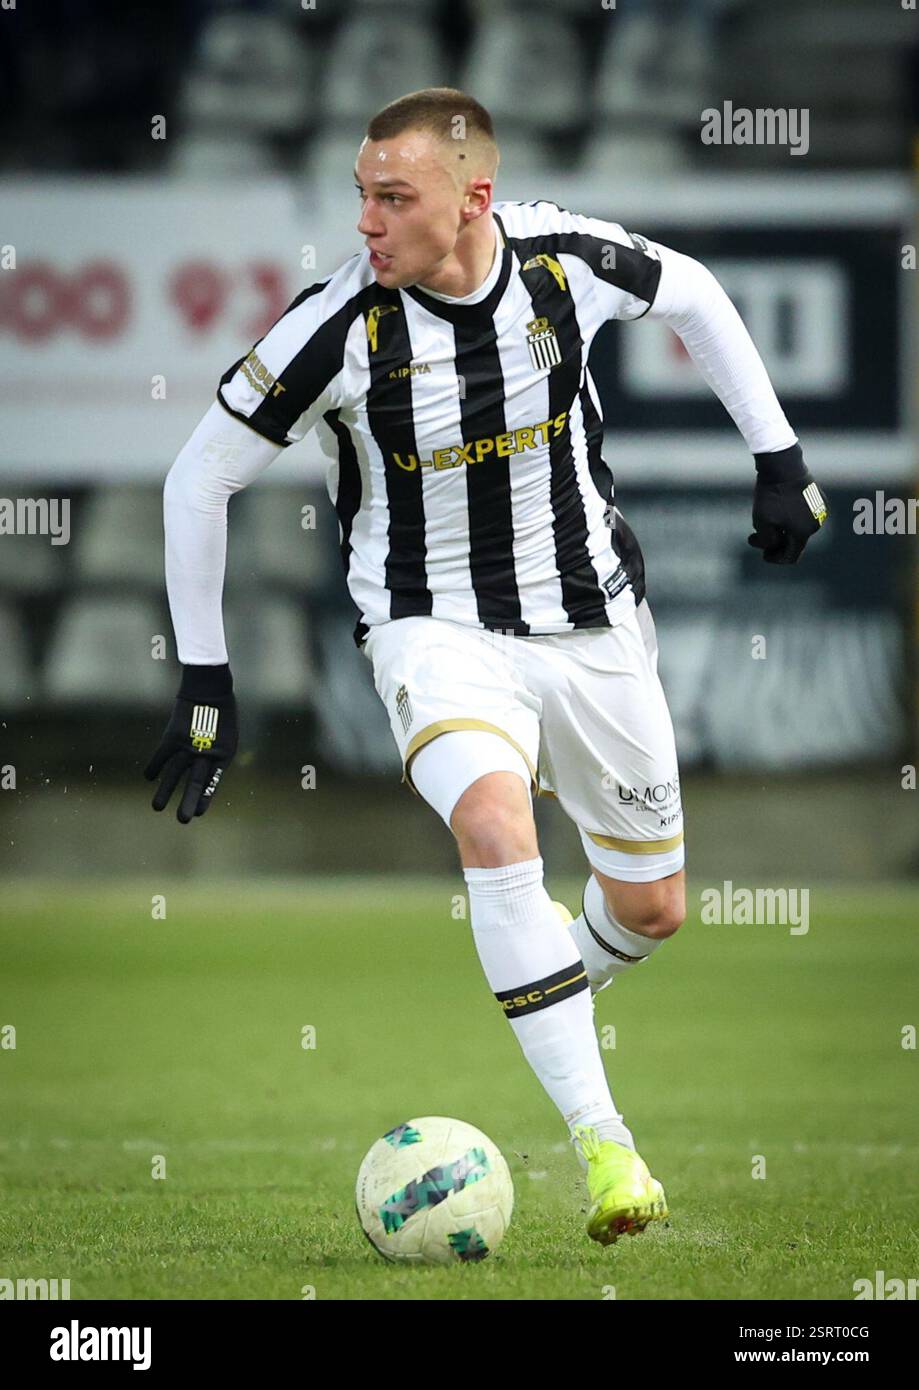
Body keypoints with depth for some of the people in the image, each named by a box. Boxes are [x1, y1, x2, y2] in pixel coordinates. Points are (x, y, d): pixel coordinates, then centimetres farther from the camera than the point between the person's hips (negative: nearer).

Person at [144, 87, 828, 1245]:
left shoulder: (569, 260, -14)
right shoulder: (340, 325, -21)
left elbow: (693, 296, 10)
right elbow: (199, 478, -9)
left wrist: (777, 458, 10)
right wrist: (204, 683, -8)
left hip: (591, 619, 3)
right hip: (436, 631, -3)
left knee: (652, 906, 10)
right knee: (493, 821, -32)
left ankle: (556, 985, 47)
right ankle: (599, 1138, -29)